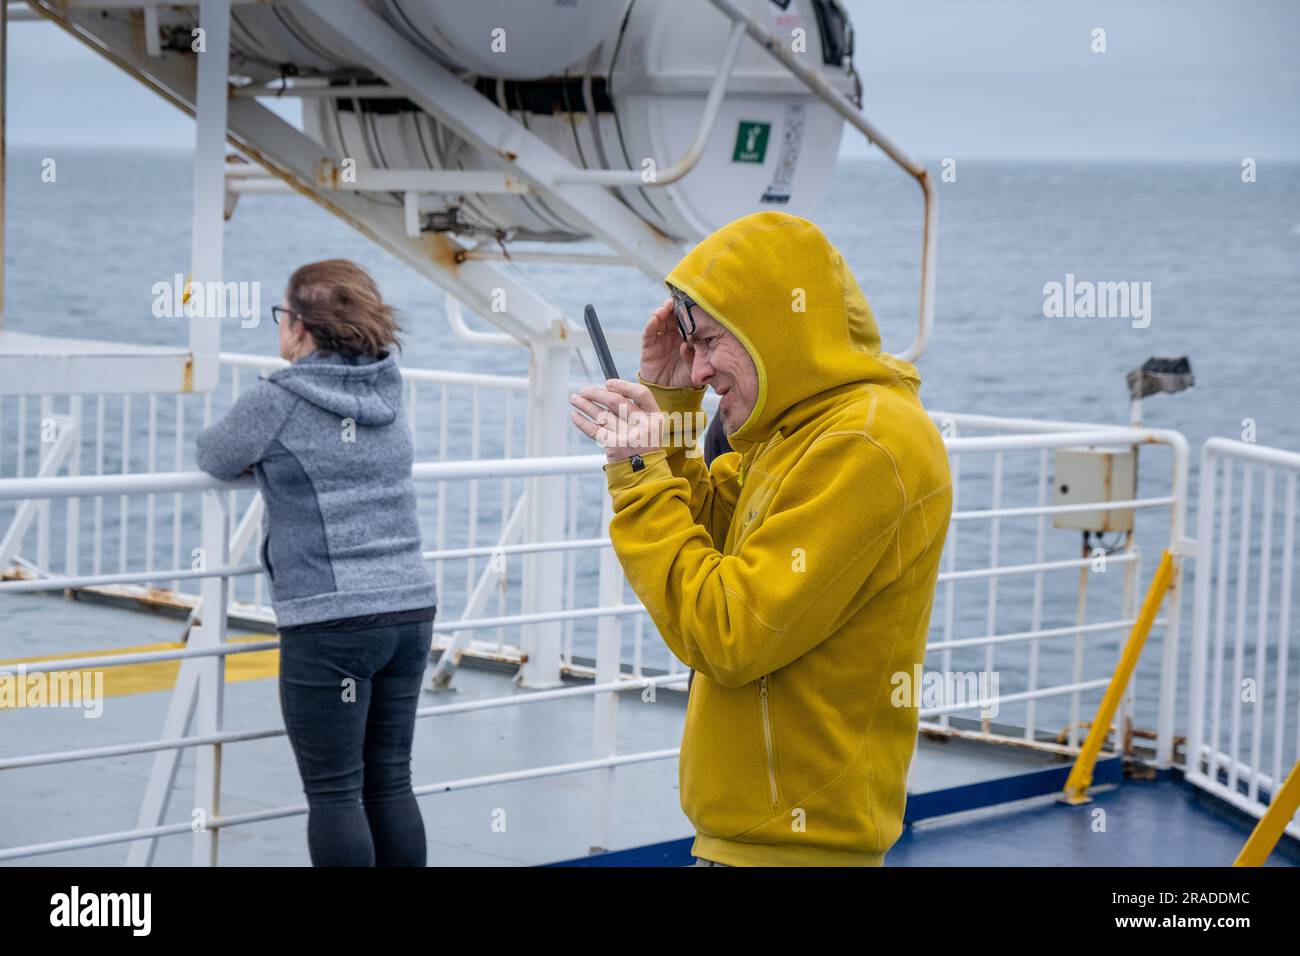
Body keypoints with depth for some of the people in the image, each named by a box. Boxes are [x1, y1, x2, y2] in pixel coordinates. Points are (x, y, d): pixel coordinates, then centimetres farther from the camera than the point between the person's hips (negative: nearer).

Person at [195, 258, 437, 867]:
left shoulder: (276, 401, -9)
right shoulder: (388, 387, 8)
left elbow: (213, 458, 5)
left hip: (330, 623, -6)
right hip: (410, 610, 6)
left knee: (335, 793, -1)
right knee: (391, 784, 12)